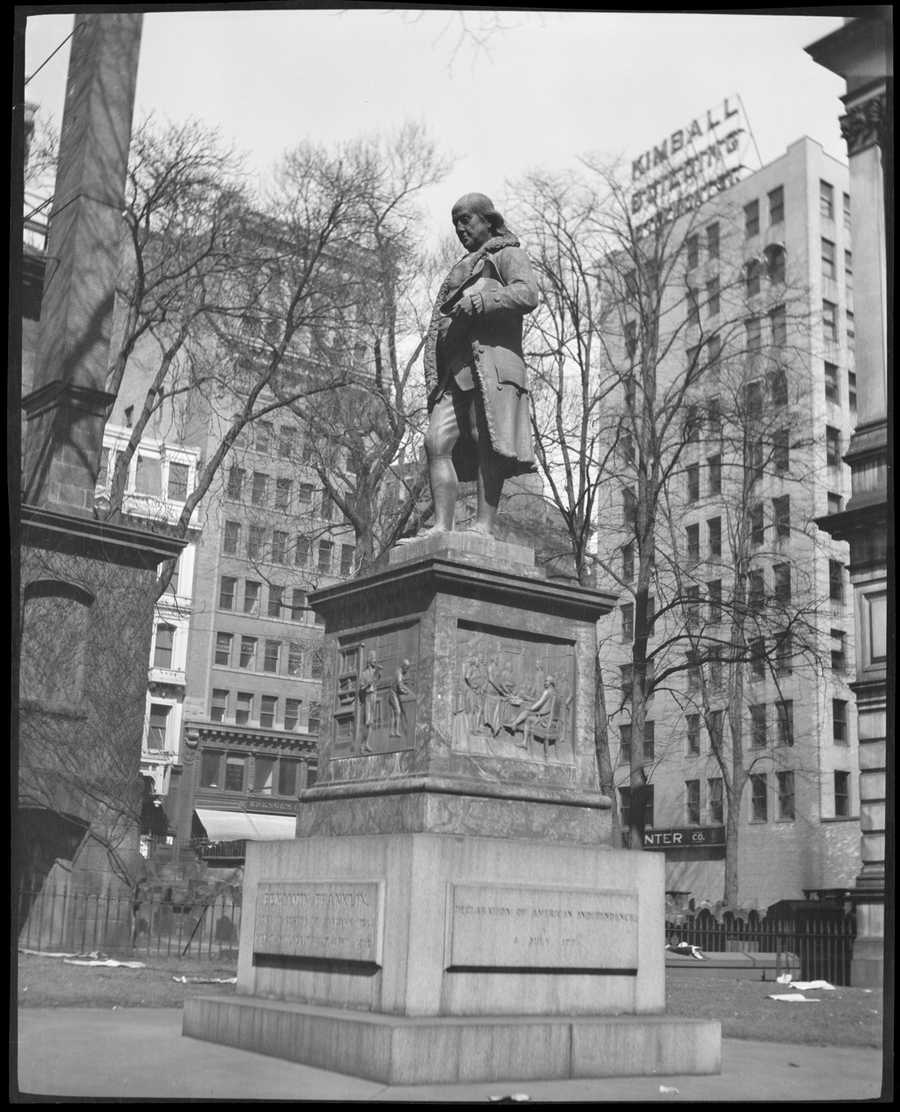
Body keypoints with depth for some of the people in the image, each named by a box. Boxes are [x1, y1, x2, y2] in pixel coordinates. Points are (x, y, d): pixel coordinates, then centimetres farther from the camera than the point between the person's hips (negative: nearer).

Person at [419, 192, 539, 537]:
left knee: (487, 443, -15)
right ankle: (442, 527, -12)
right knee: (437, 442, -8)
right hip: (455, 368, 7)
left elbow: (527, 295, -7)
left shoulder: (507, 255, 13)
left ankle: (484, 525, -20)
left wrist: (478, 302, -13)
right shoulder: (464, 269, 36)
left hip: (492, 357, -7)